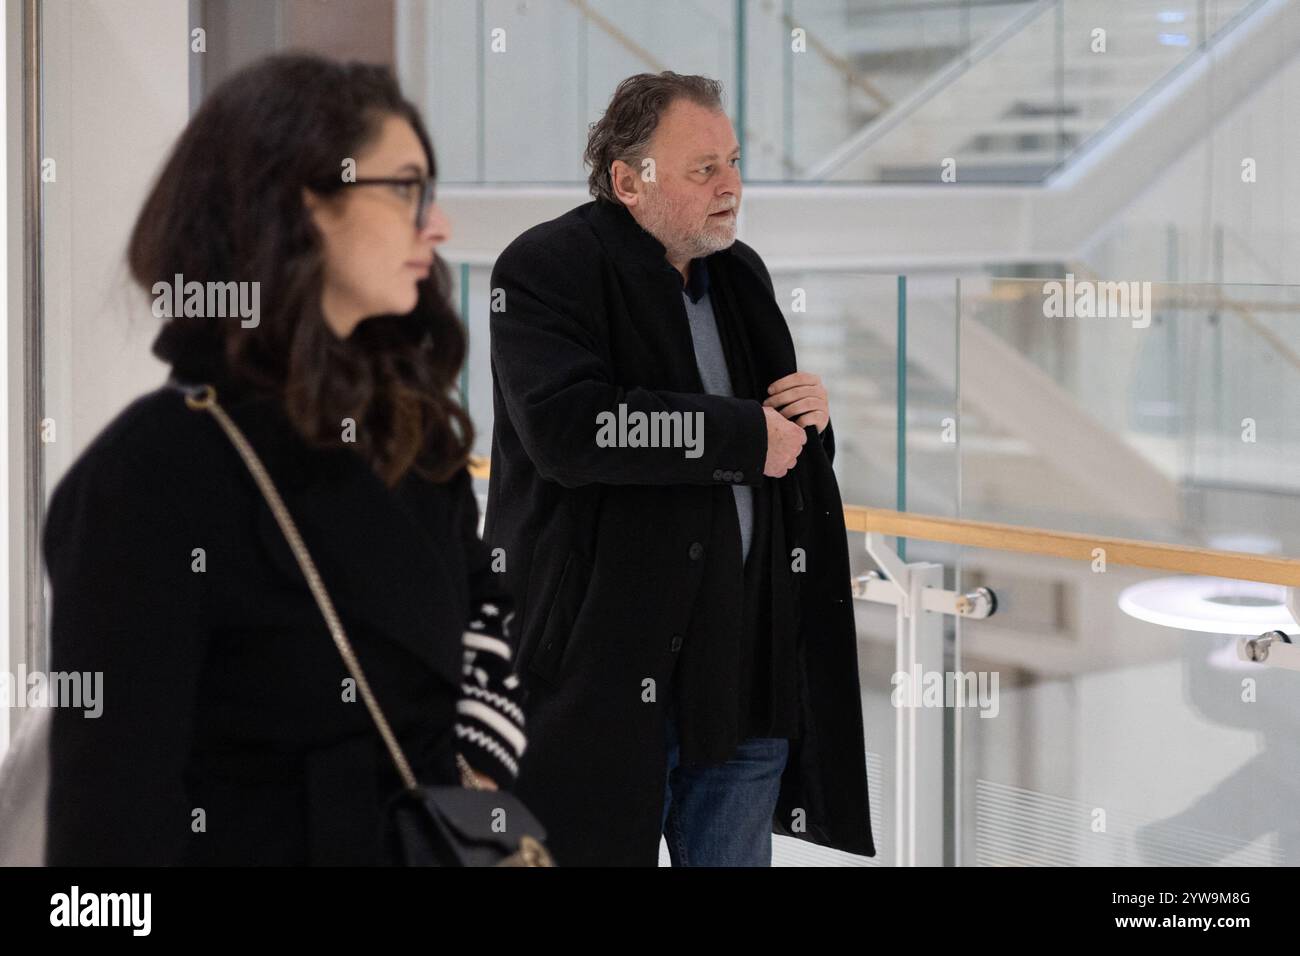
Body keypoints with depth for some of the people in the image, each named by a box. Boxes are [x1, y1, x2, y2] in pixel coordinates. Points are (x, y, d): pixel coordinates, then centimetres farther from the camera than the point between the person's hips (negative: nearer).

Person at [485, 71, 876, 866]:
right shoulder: (546, 270, -10)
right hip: (610, 655, -6)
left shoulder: (741, 273, 14)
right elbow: (566, 427, -27)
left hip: (748, 652, 7)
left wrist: (811, 414, 1)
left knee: (733, 852, 13)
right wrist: (743, 435, -19)